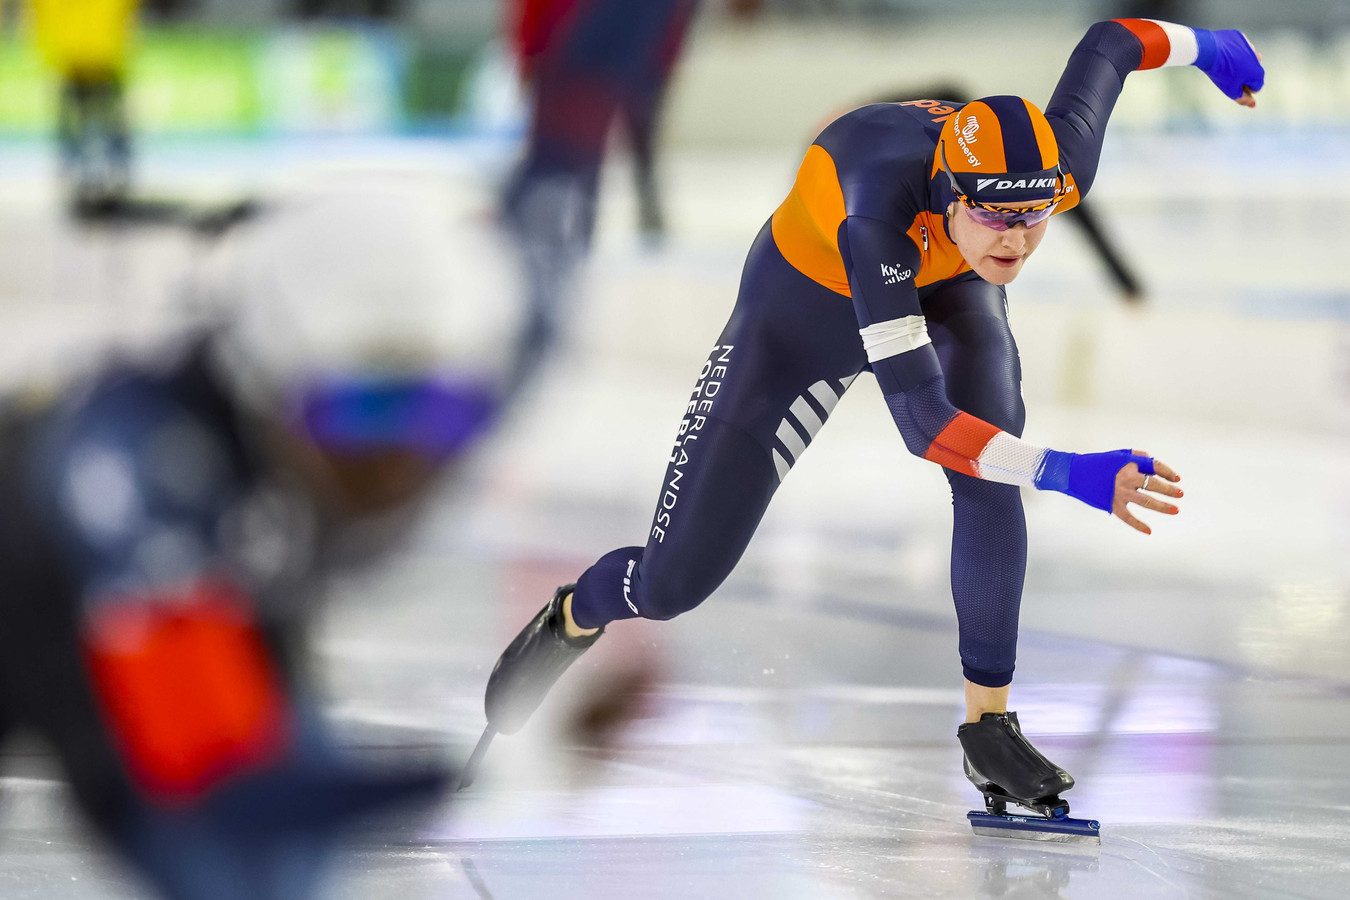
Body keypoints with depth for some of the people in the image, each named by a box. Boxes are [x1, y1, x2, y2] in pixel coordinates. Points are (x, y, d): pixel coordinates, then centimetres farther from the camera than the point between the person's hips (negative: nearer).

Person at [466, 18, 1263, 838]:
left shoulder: (1062, 164, -36)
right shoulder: (881, 215, -48)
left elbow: (1107, 45, -13)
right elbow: (920, 417, -51)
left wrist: (1201, 45, 8)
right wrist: (1064, 471, -63)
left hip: (945, 289, 3)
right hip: (811, 299, -3)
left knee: (990, 477, -30)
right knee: (674, 586, 1)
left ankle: (988, 722, -13)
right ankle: (573, 617, 37)